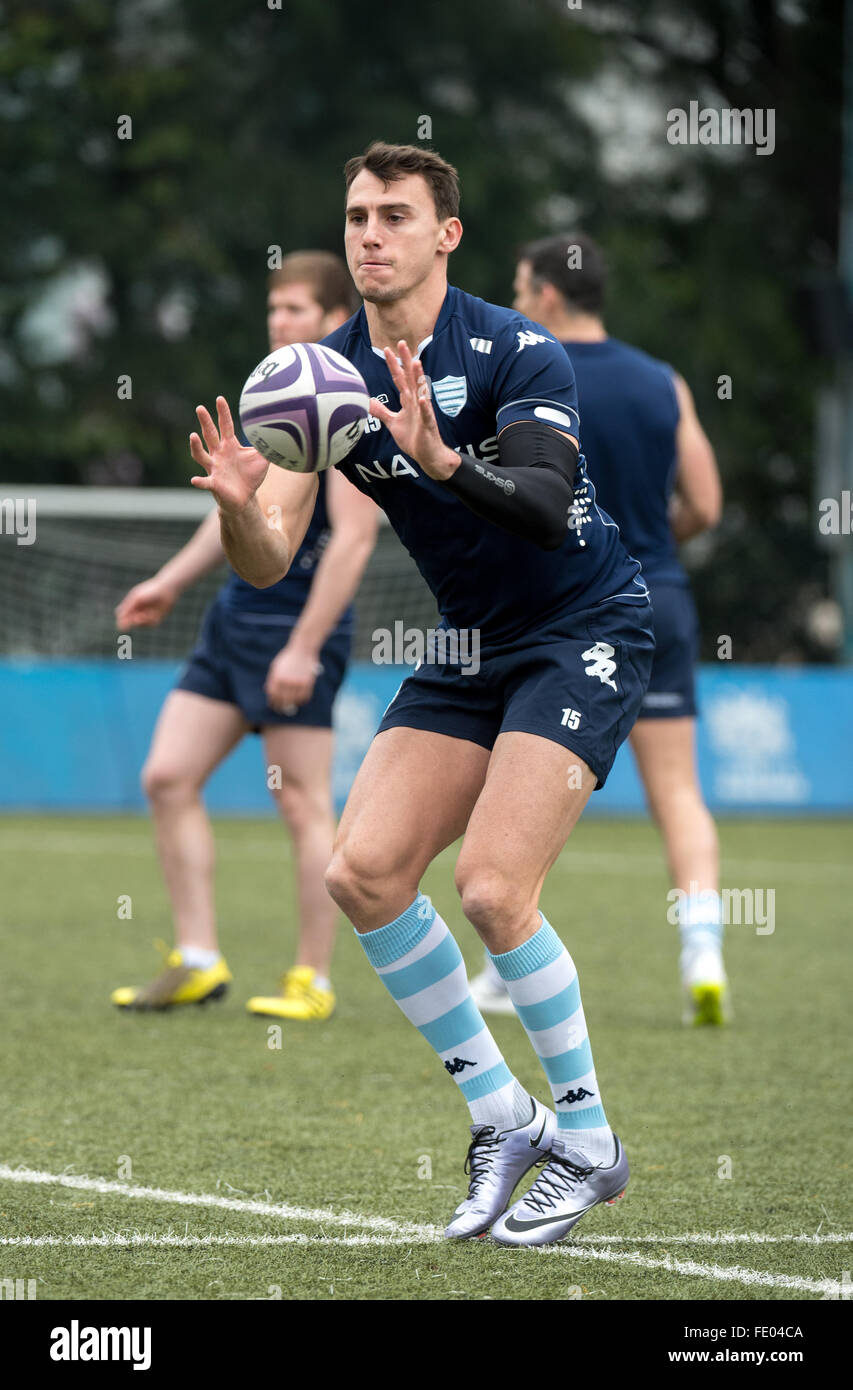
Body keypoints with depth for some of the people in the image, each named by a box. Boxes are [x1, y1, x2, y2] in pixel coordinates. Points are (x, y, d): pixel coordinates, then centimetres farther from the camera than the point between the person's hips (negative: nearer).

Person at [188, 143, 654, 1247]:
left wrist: (444, 460, -50)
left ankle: (588, 1142, -1)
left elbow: (546, 508, -33)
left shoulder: (516, 352, -18)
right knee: (361, 873, -8)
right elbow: (270, 563, -10)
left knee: (490, 888, -20)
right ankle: (502, 1120, 6)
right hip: (469, 646, 6)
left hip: (584, 630, -6)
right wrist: (240, 506, -32)